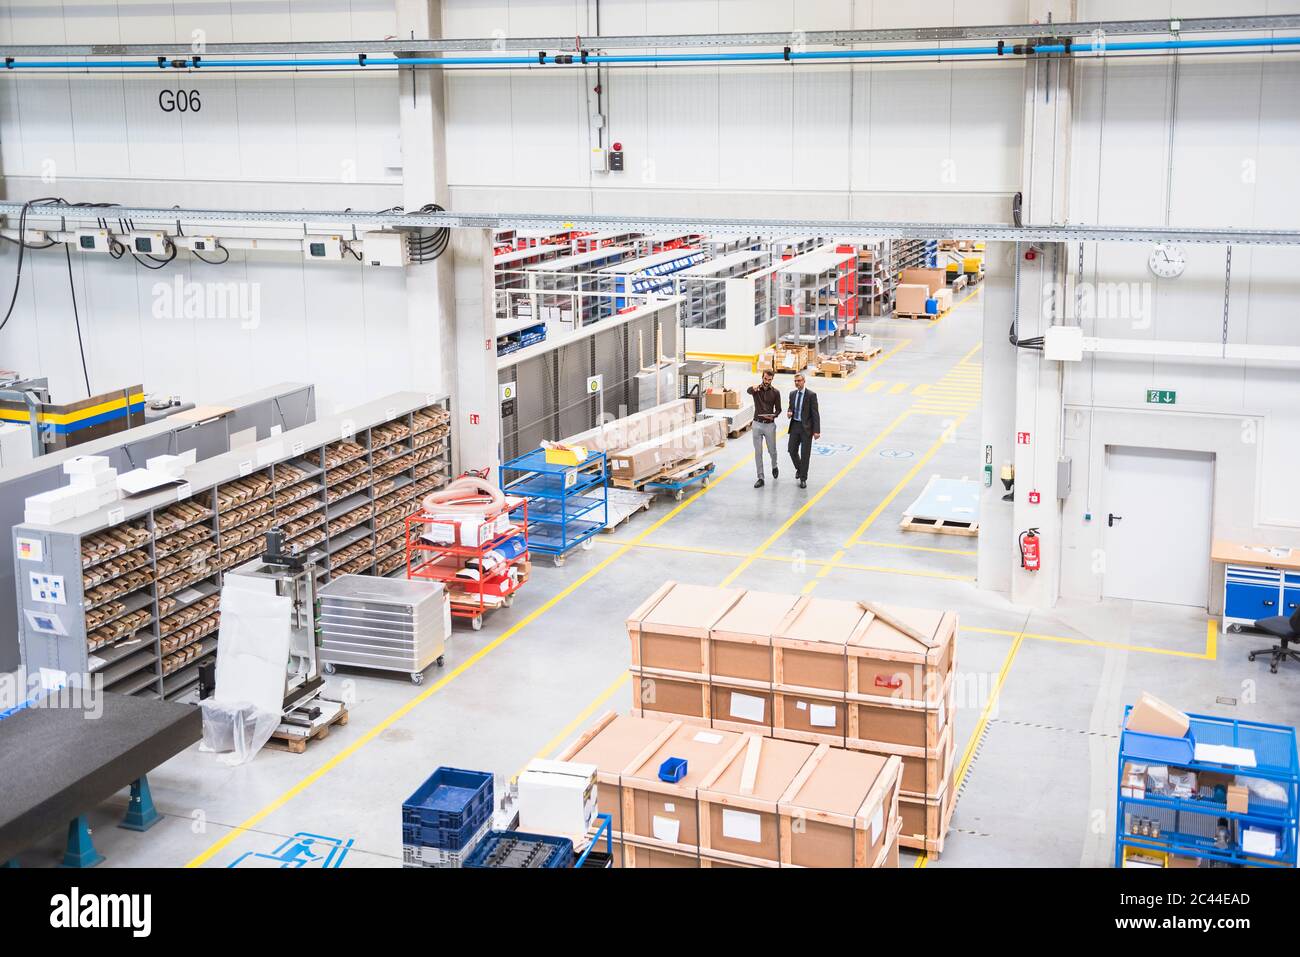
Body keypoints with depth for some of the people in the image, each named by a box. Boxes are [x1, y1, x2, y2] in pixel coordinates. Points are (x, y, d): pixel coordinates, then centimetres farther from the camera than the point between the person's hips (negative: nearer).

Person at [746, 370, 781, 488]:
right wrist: (753, 388, -53)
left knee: (772, 450, 11)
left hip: (770, 425, 0)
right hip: (757, 424, 0)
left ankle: (774, 467, 43)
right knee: (758, 452, 1)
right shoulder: (756, 389, -3)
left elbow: (778, 409, 3)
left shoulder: (775, 392, -1)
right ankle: (760, 478, 6)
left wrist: (773, 416, -19)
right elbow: (748, 391, -28)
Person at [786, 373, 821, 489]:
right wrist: (789, 412, -5)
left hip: (806, 427, -5)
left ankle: (803, 479, 10)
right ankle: (799, 469, 35)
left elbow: (815, 413, -11)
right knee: (792, 450, 6)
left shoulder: (811, 395, -10)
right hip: (795, 425, 5)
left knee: (805, 453, 0)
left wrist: (816, 431, -17)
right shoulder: (792, 394, 7)